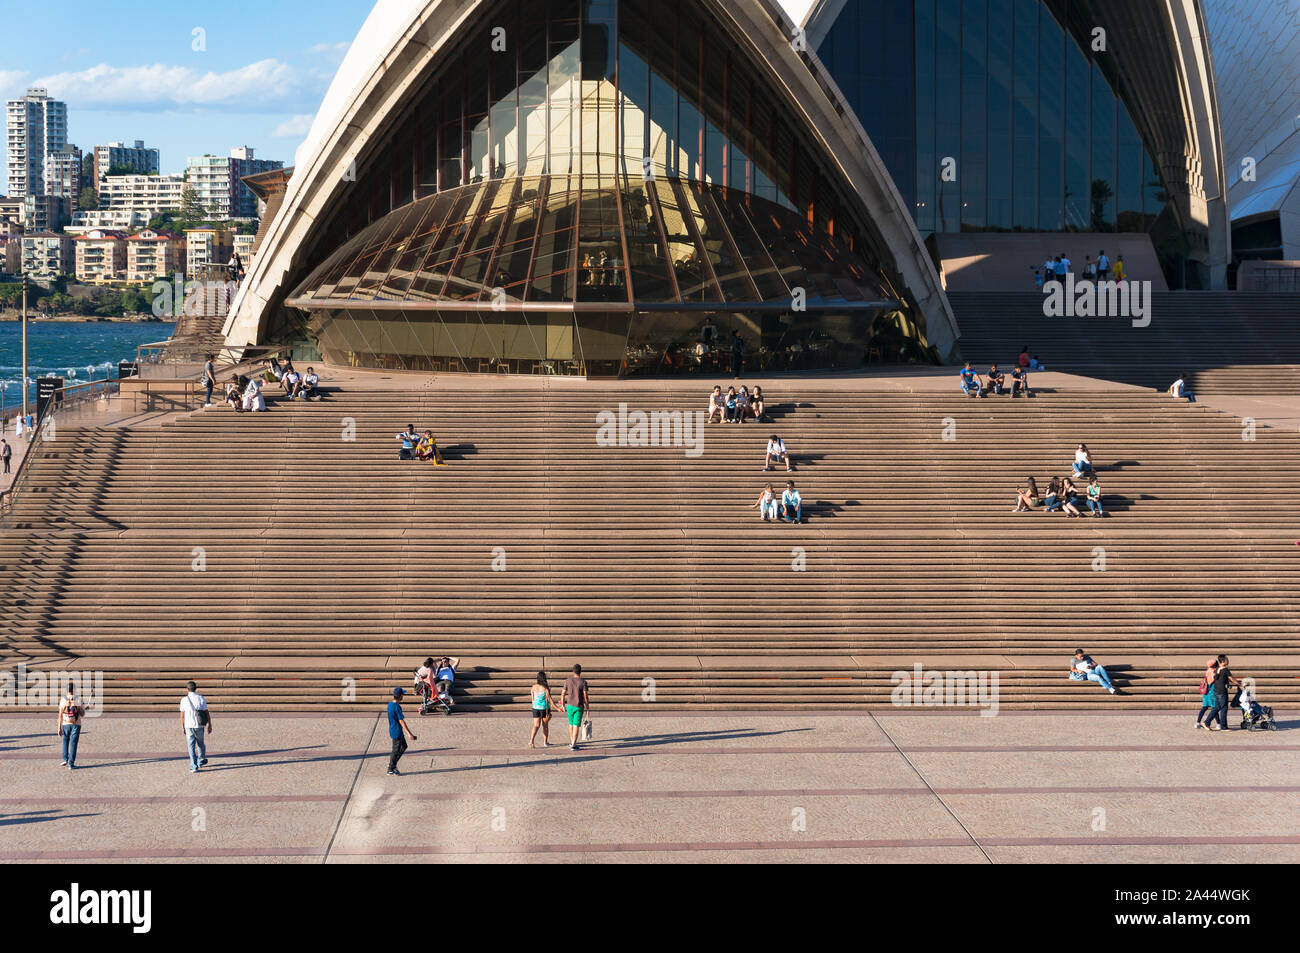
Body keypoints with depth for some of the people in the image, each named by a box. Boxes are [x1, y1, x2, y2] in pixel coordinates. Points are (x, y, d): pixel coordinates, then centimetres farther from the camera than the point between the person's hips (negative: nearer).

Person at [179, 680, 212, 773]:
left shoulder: (184, 700, -4)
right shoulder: (201, 698, -1)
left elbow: (182, 716, -2)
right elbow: (207, 713, -1)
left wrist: (182, 727, 8)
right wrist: (209, 725, 7)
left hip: (189, 726, -1)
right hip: (199, 726, 1)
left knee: (191, 747, 2)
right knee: (200, 744, 21)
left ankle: (194, 767, -5)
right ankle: (201, 761, 39)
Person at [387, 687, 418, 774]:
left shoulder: (390, 704, 4)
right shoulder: (397, 707, -25)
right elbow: (401, 722, -25)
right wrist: (409, 734, -24)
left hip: (392, 730, 10)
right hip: (397, 733, -10)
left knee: (404, 746, 21)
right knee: (396, 751, 3)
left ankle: (392, 763, 24)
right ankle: (390, 769, 14)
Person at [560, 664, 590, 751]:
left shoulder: (568, 681, -1)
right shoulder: (583, 682, -9)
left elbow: (562, 694, 1)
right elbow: (586, 696, -11)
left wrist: (563, 706, 11)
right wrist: (587, 708, -1)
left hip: (570, 706, 3)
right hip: (579, 707, -3)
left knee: (571, 723, 22)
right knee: (576, 725, -1)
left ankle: (571, 742, 33)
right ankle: (573, 745, -6)